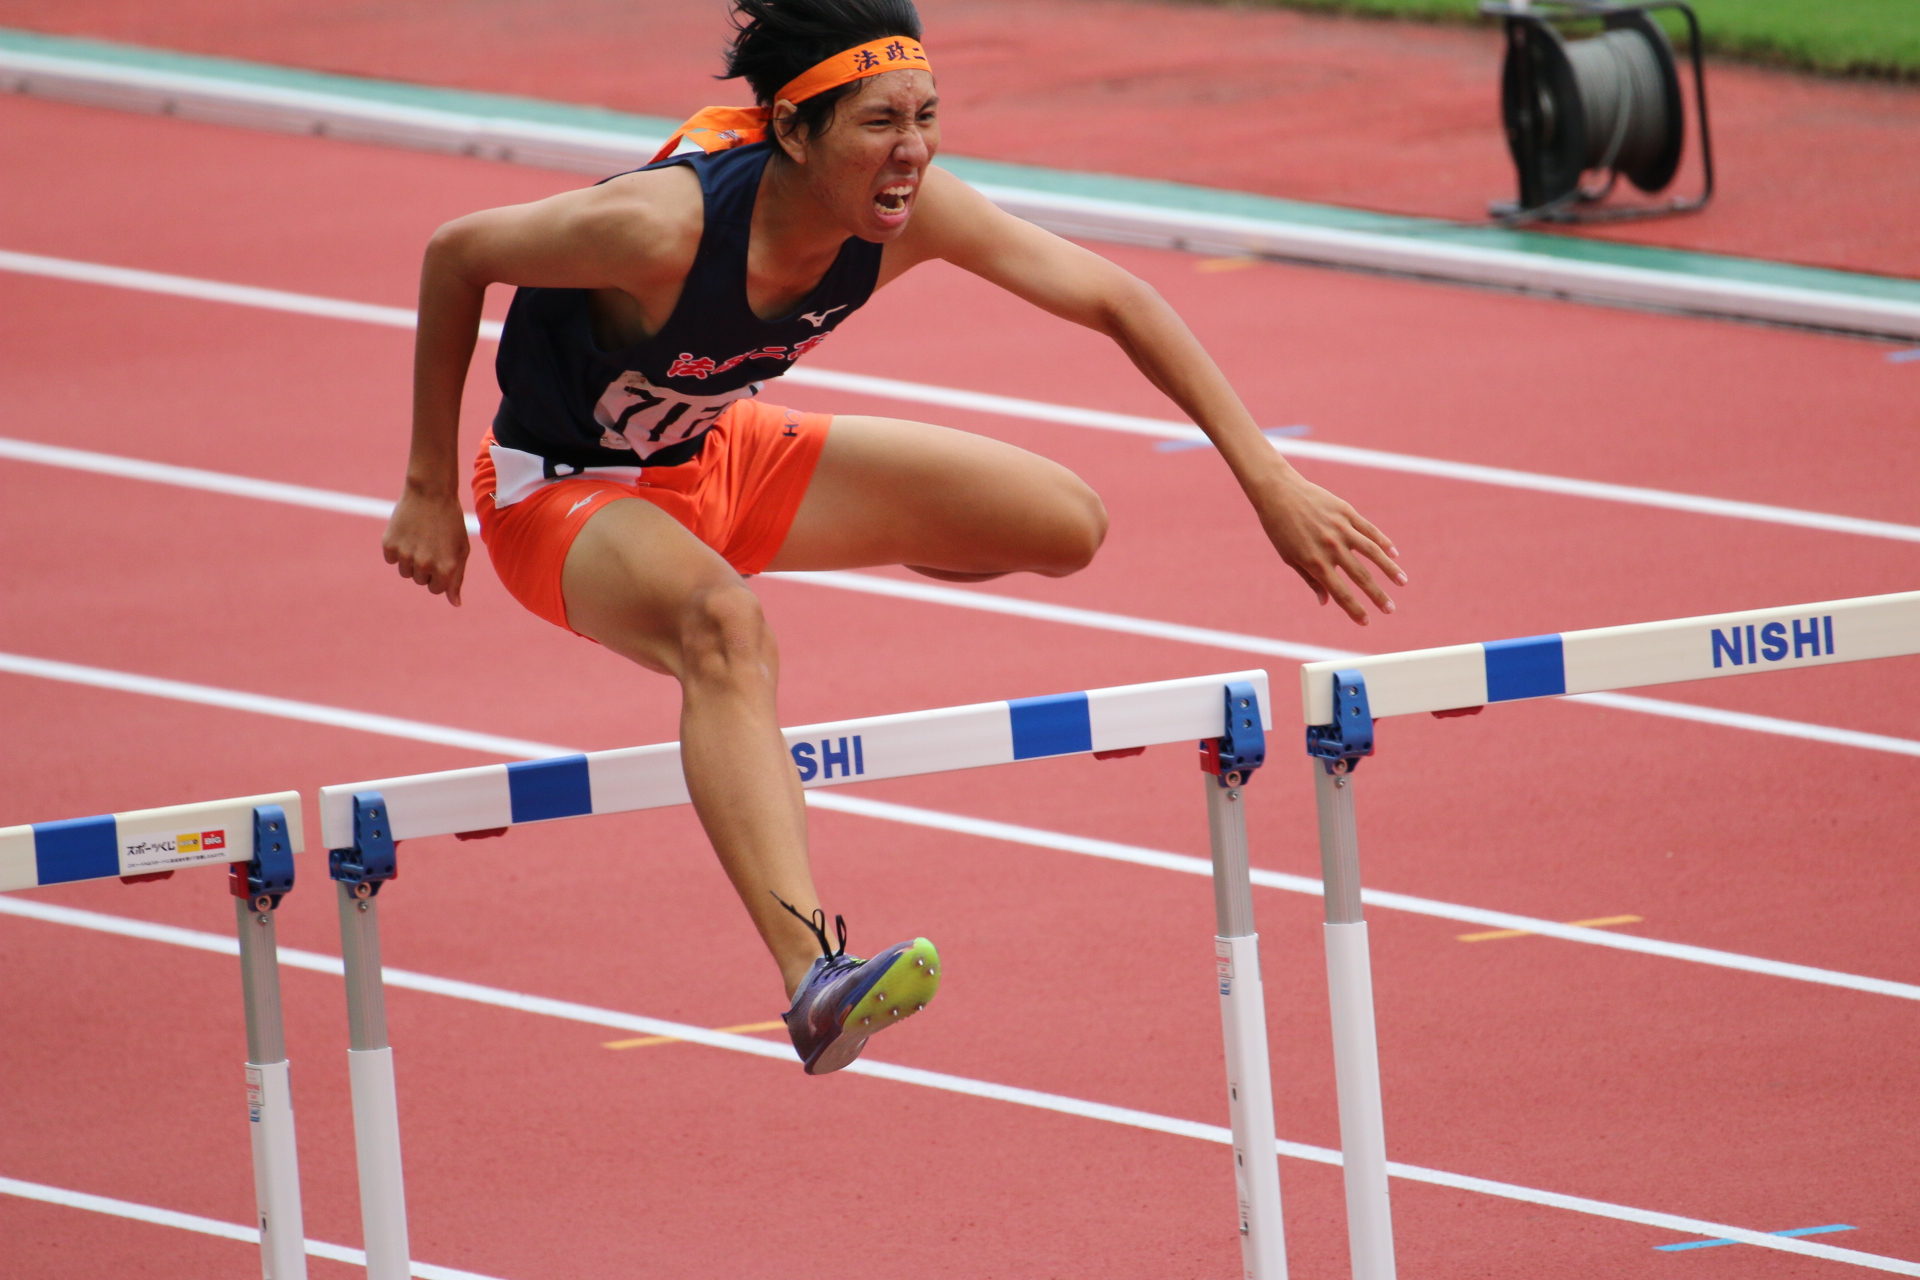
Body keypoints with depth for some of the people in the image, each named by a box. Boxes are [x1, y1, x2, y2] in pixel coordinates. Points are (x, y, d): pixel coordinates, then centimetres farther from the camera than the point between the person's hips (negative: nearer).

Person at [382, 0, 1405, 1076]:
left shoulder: (913, 212, -20)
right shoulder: (667, 226, -36)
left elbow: (1119, 302, -11)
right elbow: (456, 255, -21)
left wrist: (1271, 484, -14)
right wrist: (429, 492, -15)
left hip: (720, 457, 7)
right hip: (563, 490, -7)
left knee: (1065, 524, -1)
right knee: (726, 621, -42)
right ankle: (815, 980, -58)